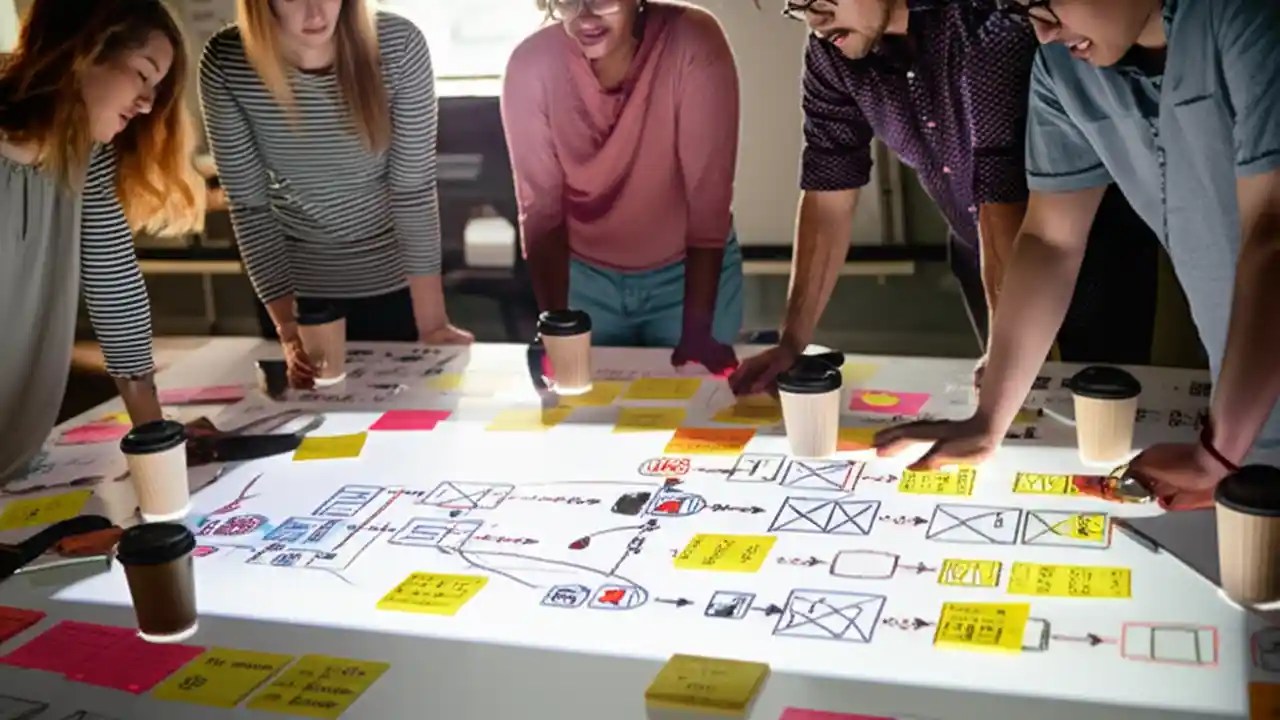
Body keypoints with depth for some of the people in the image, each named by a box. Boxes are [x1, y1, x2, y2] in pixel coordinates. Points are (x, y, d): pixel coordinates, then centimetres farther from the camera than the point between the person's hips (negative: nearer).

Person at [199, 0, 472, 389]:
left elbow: (414, 188, -16)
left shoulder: (399, 45, -21)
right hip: (300, 288, 0)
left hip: (395, 280, 0)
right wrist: (289, 330, -17)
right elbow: (248, 205, -13)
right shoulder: (225, 64, -19)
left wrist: (431, 322, -18)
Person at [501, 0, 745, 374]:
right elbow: (541, 209, -14)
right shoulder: (531, 66, -20)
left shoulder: (693, 43, -26)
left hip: (691, 269, -1)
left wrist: (698, 330, -26)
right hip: (585, 276, 2)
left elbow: (708, 196, -25)